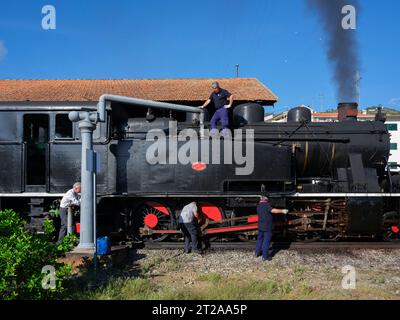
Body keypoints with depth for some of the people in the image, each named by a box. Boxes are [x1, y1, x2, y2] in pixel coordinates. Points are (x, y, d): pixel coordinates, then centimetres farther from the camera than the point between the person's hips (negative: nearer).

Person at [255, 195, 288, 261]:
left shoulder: (258, 206, 9)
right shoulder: (266, 205, -15)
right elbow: (273, 210, -30)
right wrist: (282, 211, -28)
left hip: (260, 226, 7)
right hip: (267, 226, -7)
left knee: (259, 239, 21)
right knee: (266, 241, -2)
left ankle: (257, 253, 31)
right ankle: (265, 256, 1)